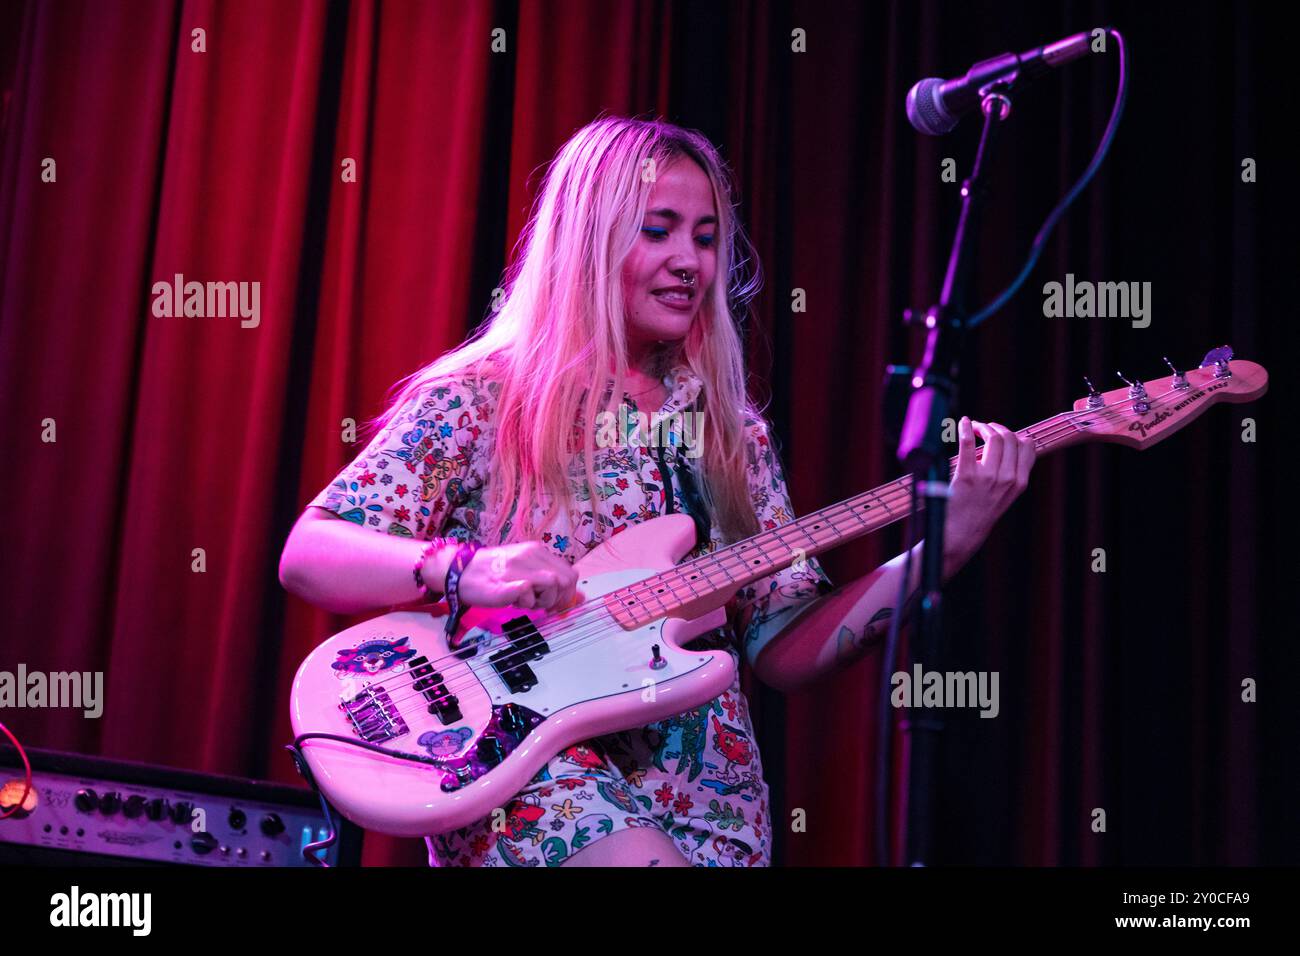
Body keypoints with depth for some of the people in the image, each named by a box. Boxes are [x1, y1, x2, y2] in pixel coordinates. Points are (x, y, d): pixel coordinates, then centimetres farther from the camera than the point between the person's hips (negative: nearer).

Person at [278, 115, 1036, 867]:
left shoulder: (733, 432, 10)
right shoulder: (476, 400, -1)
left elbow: (786, 652, 5)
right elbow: (306, 557, -5)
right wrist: (459, 569, -22)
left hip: (704, 786, 4)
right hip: (520, 759, -4)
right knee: (642, 856, -29)